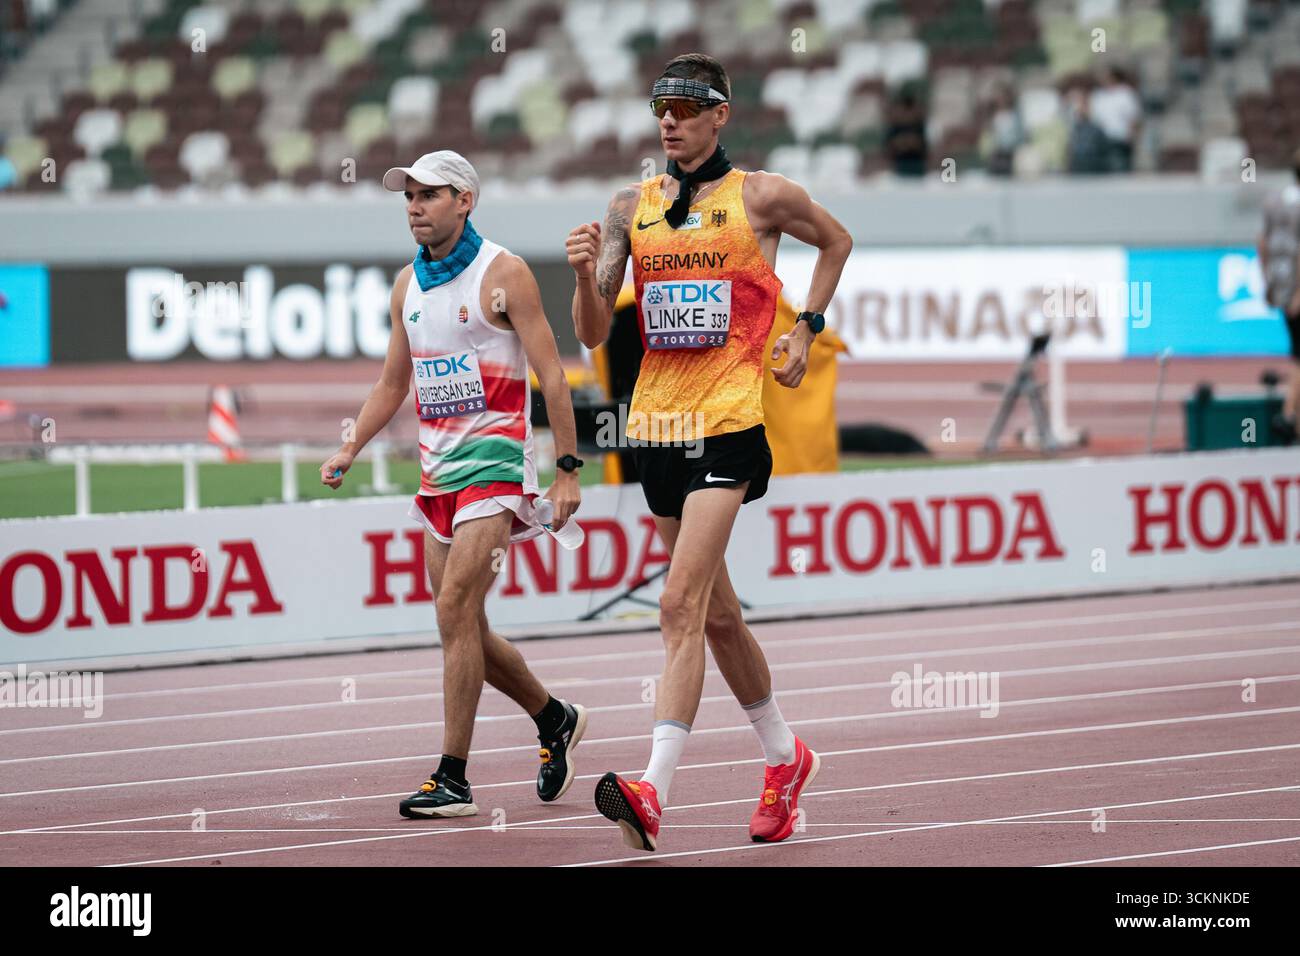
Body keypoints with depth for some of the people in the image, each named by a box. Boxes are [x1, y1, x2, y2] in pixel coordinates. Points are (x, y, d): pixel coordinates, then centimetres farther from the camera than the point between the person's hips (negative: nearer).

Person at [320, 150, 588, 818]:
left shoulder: (502, 274, -7)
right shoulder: (407, 285, 12)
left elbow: (551, 374, -9)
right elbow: (392, 383, 21)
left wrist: (568, 469, -13)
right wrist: (350, 449, 8)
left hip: (494, 461, -7)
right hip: (437, 471, 7)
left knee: (455, 612, -16)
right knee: (466, 629, 10)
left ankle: (452, 779, -14)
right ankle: (555, 719, 32)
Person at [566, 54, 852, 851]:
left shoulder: (761, 197, -1)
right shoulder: (631, 207, 9)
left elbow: (836, 241, 19)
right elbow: (594, 334, 7)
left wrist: (806, 330, 9)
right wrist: (587, 275, -13)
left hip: (730, 424, -6)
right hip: (658, 423, 6)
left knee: (682, 605, -18)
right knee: (716, 613, 16)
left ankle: (654, 792, -27)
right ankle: (785, 757, 35)